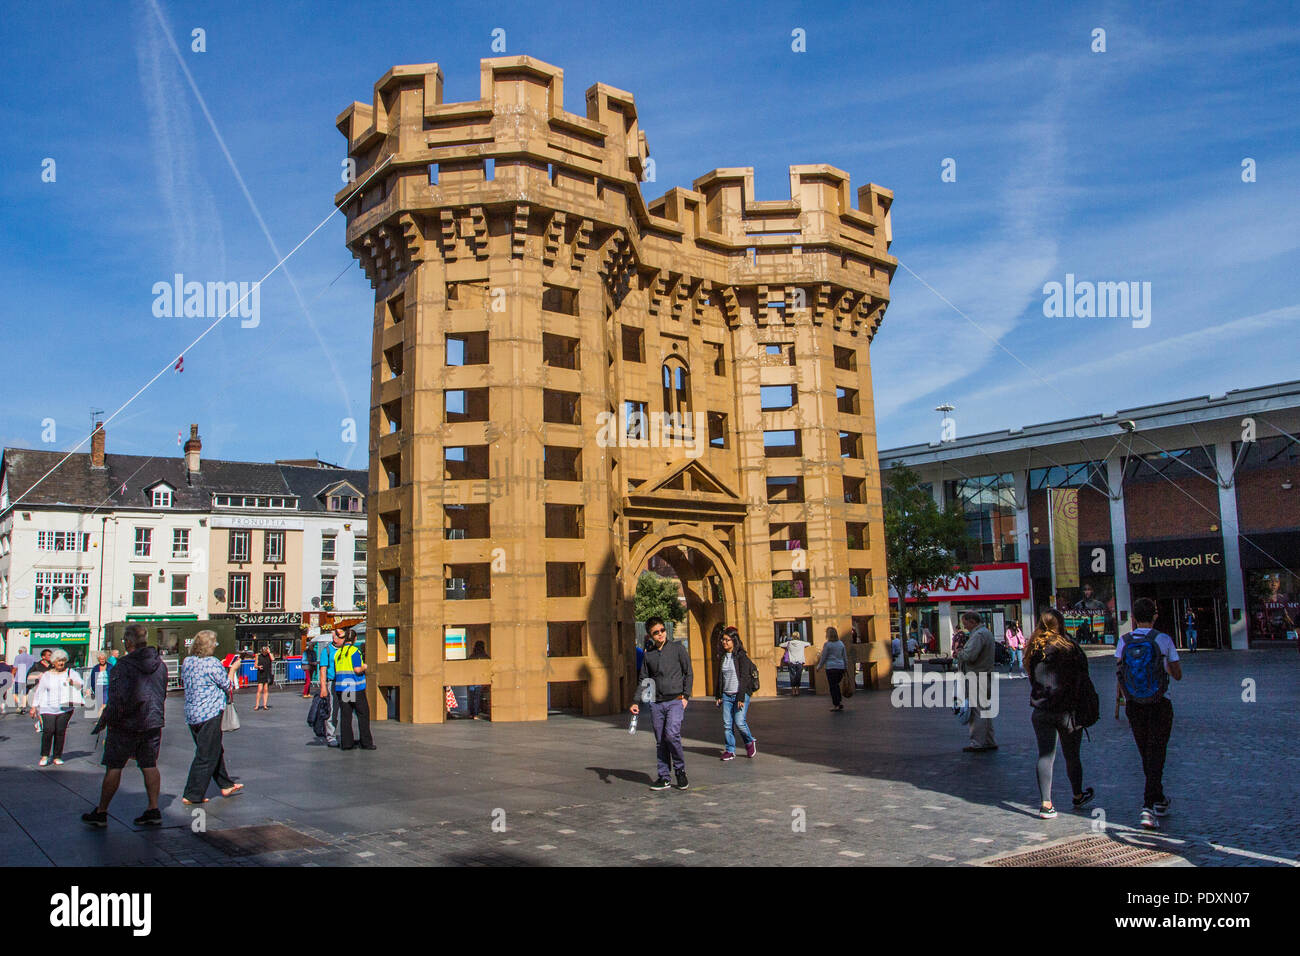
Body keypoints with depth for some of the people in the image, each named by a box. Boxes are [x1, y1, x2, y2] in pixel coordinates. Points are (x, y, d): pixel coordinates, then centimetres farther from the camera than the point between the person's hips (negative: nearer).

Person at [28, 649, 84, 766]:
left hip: (65, 707, 0)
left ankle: (57, 757, 5)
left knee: (60, 731, -5)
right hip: (48, 707, 0)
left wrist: (73, 682, -25)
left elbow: (81, 684, -3)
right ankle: (44, 756, -1)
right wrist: (34, 706, 9)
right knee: (48, 730, -14)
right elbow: (38, 691, 16)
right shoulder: (46, 675, 14)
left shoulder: (71, 673, 10)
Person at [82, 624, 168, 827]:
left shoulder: (124, 666, -17)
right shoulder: (160, 664, 4)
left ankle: (101, 813, 16)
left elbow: (119, 699, -22)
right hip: (153, 723, 6)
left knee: (113, 768, 6)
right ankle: (153, 810, 11)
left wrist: (103, 721, -10)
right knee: (150, 766, 11)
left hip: (126, 726, -6)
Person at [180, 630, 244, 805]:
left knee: (216, 751, 18)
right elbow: (227, 686, -7)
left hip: (191, 715, 8)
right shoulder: (212, 663, -15)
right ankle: (192, 795, 2)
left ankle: (226, 785, 27)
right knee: (206, 756, 0)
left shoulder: (186, 662, 6)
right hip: (210, 714, -8)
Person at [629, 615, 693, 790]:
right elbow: (643, 680, 16)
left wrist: (686, 696, -4)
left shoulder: (678, 648, 2)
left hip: (676, 701, -3)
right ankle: (664, 777, 14)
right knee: (660, 741, 5)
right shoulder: (648, 655, 10)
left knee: (671, 734, -19)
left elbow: (688, 673, 5)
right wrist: (637, 702, 5)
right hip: (656, 703, 3)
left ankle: (680, 770, 1)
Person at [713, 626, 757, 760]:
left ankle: (750, 742, 16)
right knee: (727, 724, 1)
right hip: (726, 695, 6)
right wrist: (718, 696, 14)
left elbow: (744, 678, -12)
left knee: (739, 722, -10)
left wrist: (741, 698, -16)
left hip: (740, 694, -5)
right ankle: (730, 750, 11)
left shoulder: (741, 656, -8)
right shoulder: (722, 656, 11)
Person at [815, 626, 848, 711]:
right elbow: (845, 657, 11)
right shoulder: (841, 643, 6)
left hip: (831, 667, -5)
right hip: (840, 667, 5)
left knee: (833, 686, 2)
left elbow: (823, 657, -5)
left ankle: (836, 705, 3)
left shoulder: (827, 644, -8)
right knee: (836, 685, 20)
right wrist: (846, 668, 19)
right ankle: (840, 702, 12)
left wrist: (819, 667, 7)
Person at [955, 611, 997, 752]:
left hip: (977, 677, -11)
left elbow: (969, 656, -25)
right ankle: (989, 742, 20)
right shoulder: (986, 632, 18)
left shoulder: (978, 635, -16)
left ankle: (977, 743, -5)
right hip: (986, 676, 11)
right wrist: (963, 648, 8)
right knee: (985, 709, 14)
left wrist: (959, 653, -7)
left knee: (977, 710, -7)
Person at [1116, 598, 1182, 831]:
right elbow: (1178, 675, 0)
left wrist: (1118, 703, 4)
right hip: (1160, 705, -2)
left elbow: (1118, 675, -3)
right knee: (1155, 755, 0)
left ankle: (1158, 800, 33)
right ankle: (1148, 806, -13)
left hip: (1134, 706, 2)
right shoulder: (1163, 640, -7)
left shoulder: (1124, 641, -1)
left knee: (1146, 754, 17)